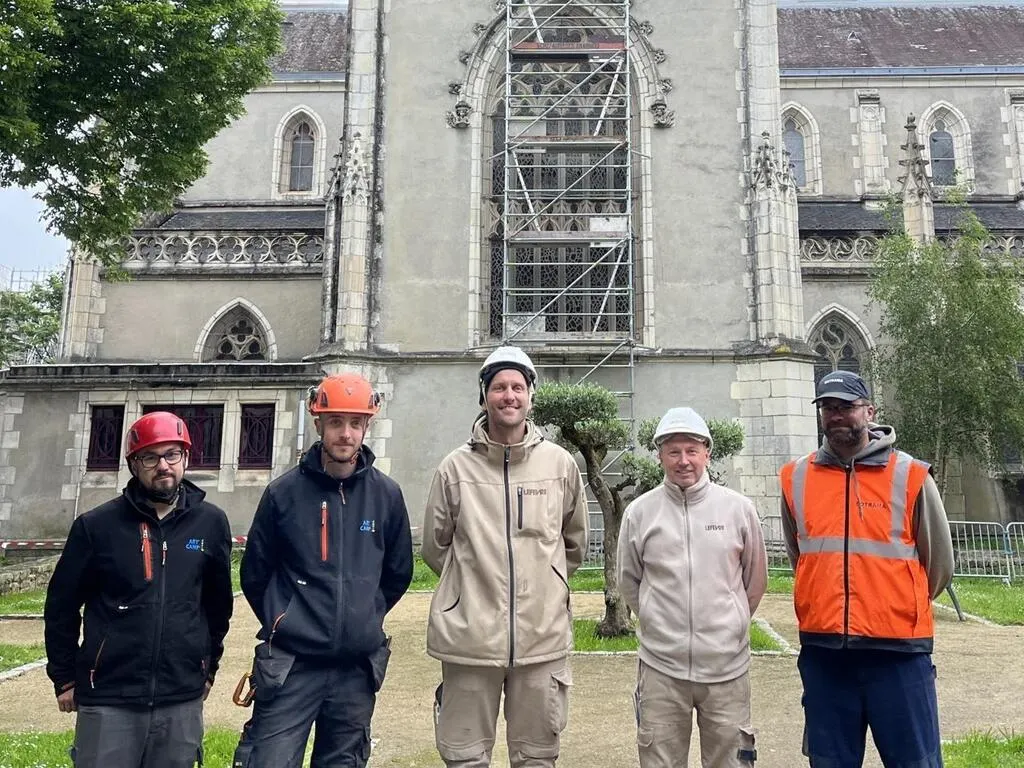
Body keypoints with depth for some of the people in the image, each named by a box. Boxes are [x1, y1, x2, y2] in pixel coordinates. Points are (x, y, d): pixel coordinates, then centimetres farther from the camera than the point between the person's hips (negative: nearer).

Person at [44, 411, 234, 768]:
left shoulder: (211, 523, 0)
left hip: (182, 700, 2)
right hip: (108, 700, -1)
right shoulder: (96, 525, -5)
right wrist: (65, 677, 7)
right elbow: (61, 604, 4)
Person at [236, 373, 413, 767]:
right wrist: (284, 624, 9)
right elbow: (254, 573, 5)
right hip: (291, 665, -2)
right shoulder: (284, 492, -5)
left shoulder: (386, 495, -1)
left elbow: (398, 572, 12)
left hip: (357, 668, 2)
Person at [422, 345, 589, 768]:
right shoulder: (455, 467, -2)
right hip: (469, 636, -1)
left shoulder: (561, 464, 2)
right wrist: (475, 581, 9)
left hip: (543, 637, 1)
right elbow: (435, 547, 9)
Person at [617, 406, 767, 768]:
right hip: (661, 666, 0)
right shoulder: (639, 512, -4)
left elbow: (755, 581, 10)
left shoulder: (739, 508, -3)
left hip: (727, 666, 0)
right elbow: (629, 582, 9)